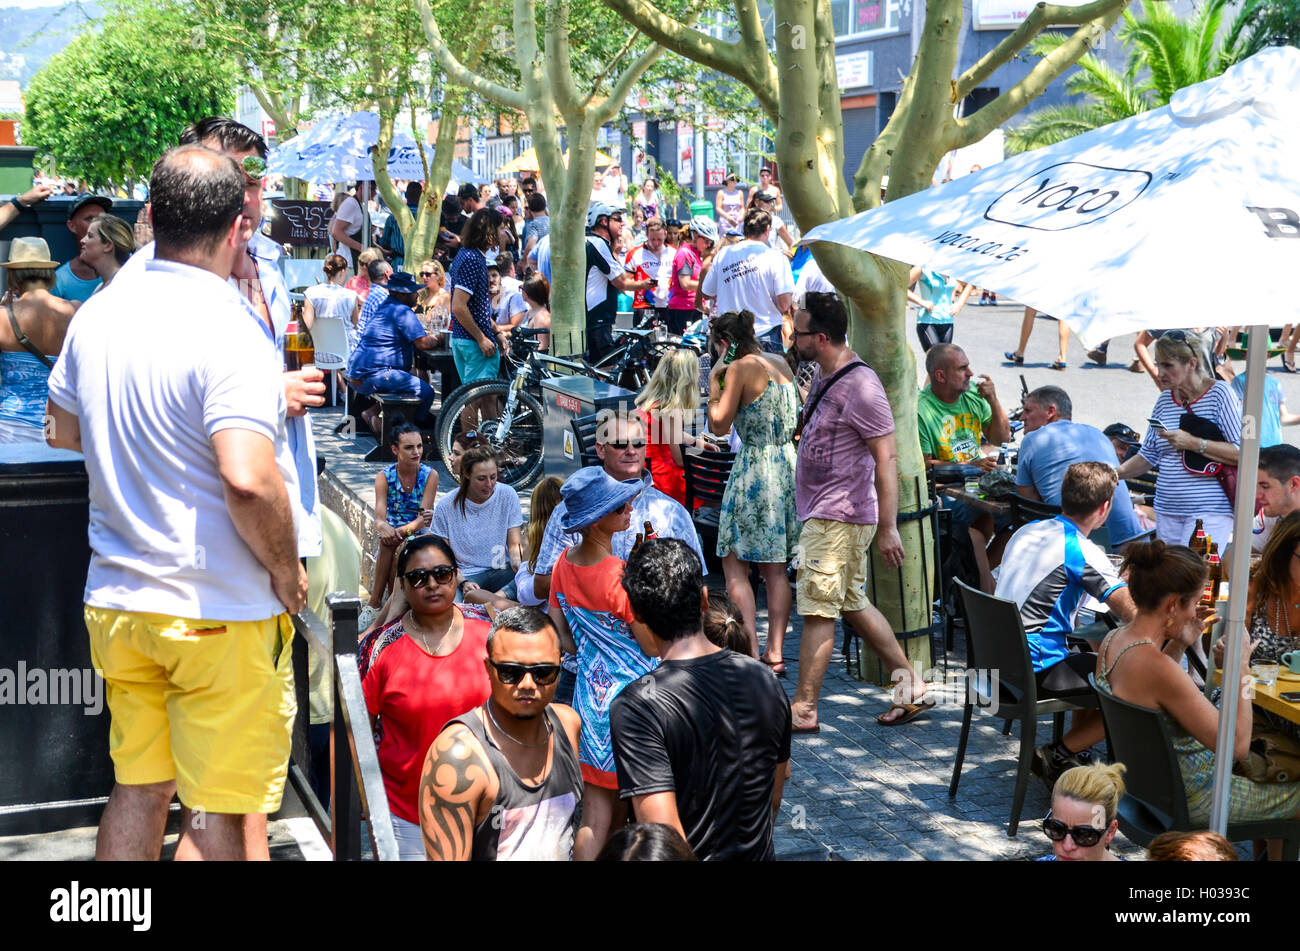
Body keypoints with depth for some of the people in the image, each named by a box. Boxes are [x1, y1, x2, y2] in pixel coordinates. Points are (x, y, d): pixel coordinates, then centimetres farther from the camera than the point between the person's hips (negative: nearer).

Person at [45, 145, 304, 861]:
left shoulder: (98, 314, 4)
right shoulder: (229, 328, -19)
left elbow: (63, 432, 20)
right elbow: (248, 479, -30)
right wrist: (286, 570, -14)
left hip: (116, 602, 7)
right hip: (221, 613, -7)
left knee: (137, 789, 18)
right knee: (219, 812, 5)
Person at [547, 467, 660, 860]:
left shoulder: (564, 564, 0)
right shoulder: (620, 577, -22)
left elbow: (564, 640, 8)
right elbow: (654, 645, -14)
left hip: (590, 693, 7)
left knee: (598, 817, 13)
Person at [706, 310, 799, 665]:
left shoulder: (739, 368, -9)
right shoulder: (781, 363, 12)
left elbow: (719, 425, -10)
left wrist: (714, 380, 0)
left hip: (755, 468, -7)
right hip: (788, 464, 7)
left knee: (734, 566, 0)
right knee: (775, 568, 10)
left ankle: (750, 652, -7)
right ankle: (775, 654, 9)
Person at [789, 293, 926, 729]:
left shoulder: (860, 386, -19)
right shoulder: (824, 376, 11)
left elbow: (887, 458, -21)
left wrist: (888, 528, -22)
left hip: (839, 517, -10)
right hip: (822, 513, 10)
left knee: (818, 610, -5)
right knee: (852, 604, 15)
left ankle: (803, 709, 2)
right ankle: (910, 686, 24)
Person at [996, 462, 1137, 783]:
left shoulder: (1026, 531, 9)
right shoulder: (1082, 551, -17)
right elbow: (1135, 615, -20)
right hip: (1037, 669, -9)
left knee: (1092, 656, 29)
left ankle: (1075, 752, 23)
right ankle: (1058, 755, 1)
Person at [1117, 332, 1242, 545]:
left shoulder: (1219, 393, -5)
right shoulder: (1165, 400, 12)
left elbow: (1242, 453, -11)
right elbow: (1148, 455, 17)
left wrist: (1192, 443, -17)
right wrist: (1113, 474, 2)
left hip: (1209, 511, -6)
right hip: (1167, 510, 6)